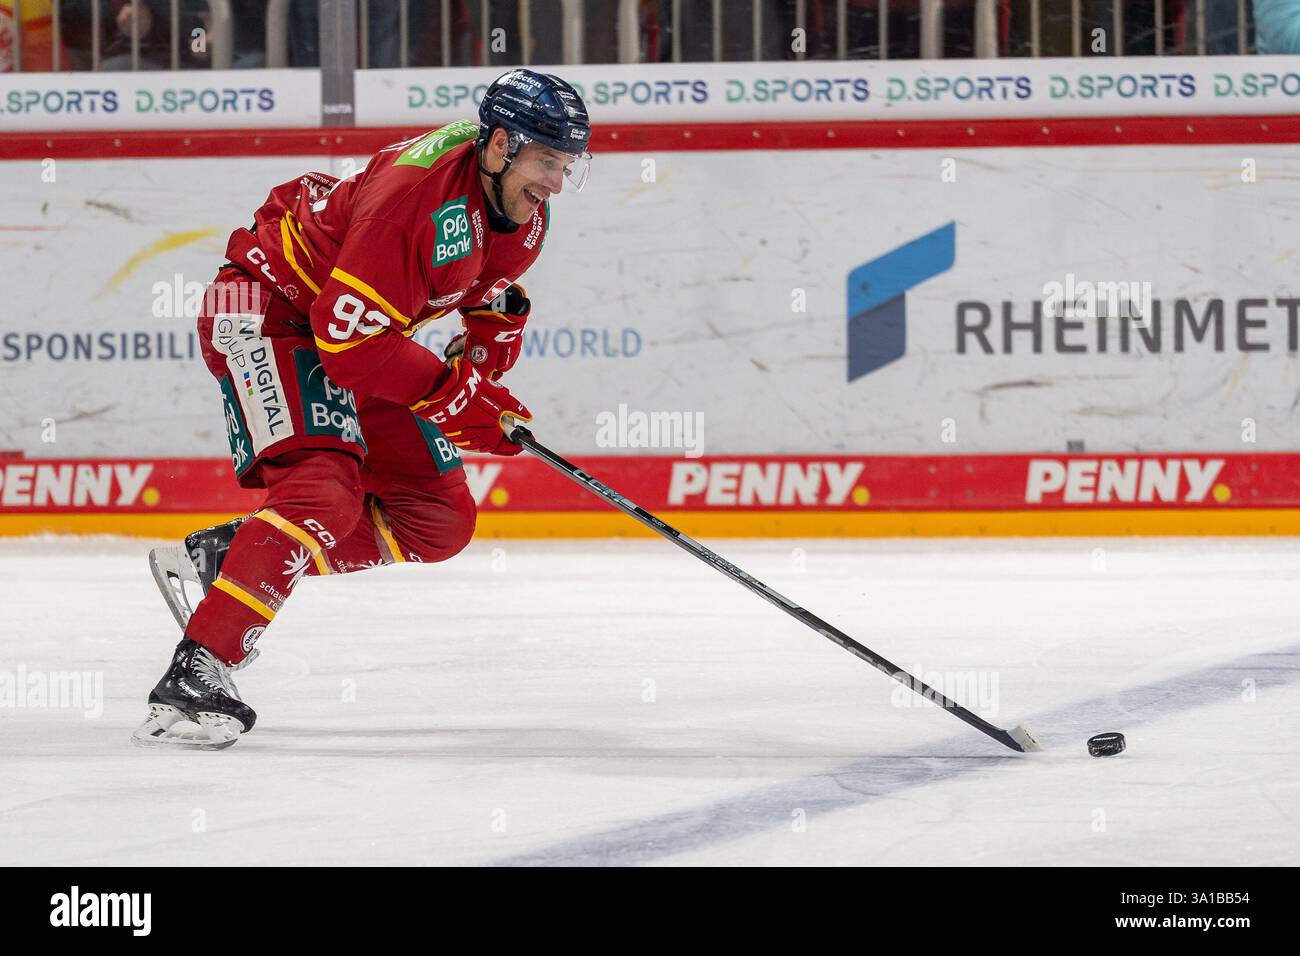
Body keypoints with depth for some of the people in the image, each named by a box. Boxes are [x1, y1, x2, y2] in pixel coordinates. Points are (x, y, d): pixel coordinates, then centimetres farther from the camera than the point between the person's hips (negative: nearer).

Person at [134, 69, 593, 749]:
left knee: (440, 519, 5)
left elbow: (490, 284, 21)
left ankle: (219, 558, 7)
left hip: (353, 340, 10)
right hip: (270, 306, -10)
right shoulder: (417, 191, -31)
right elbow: (349, 337, -32)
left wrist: (488, 344, 2)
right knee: (325, 493, -30)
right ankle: (194, 676, -35)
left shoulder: (524, 217, -2)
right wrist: (454, 392, -26)